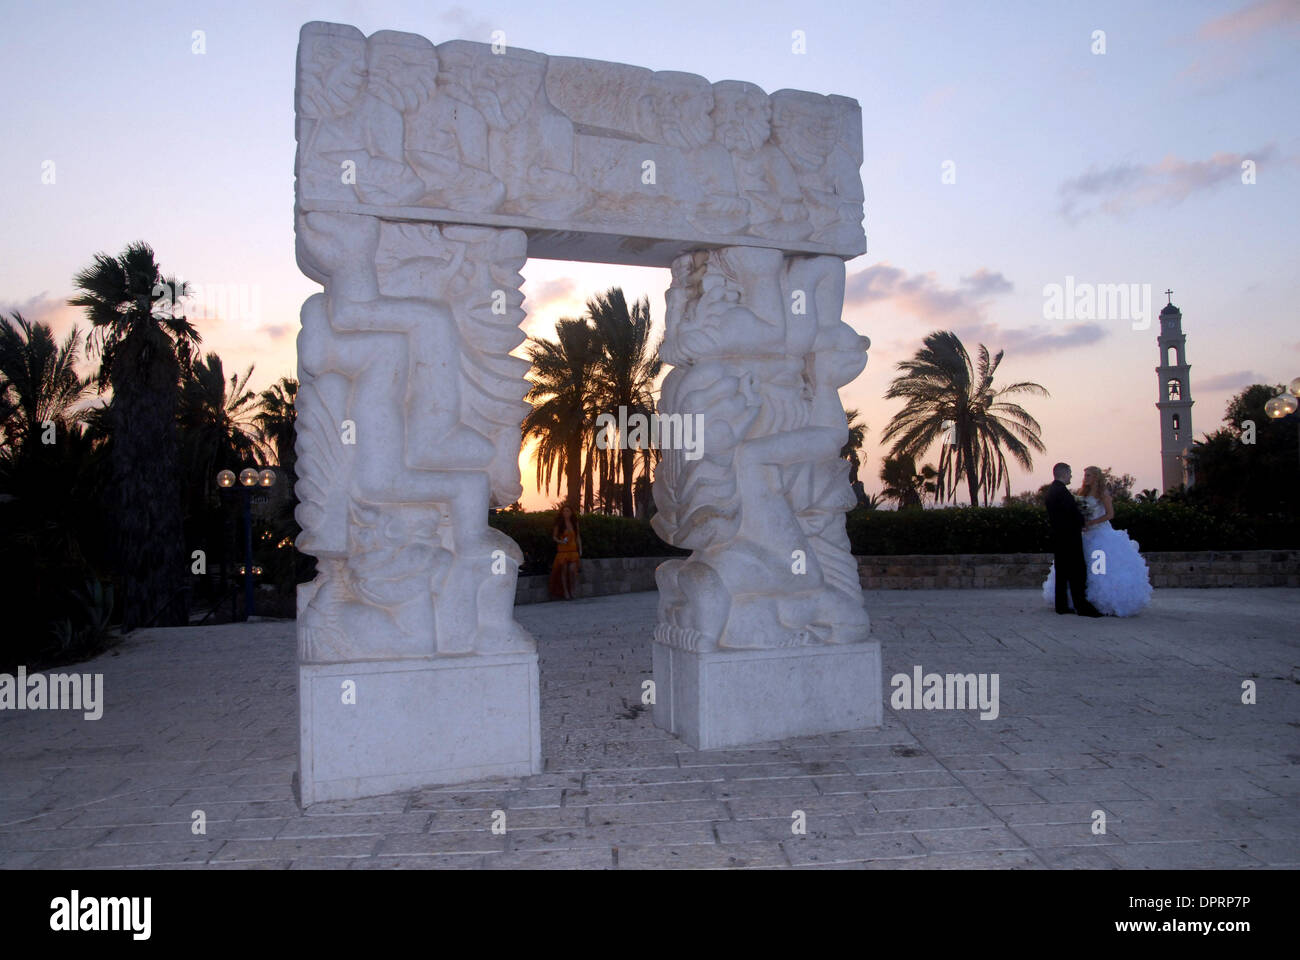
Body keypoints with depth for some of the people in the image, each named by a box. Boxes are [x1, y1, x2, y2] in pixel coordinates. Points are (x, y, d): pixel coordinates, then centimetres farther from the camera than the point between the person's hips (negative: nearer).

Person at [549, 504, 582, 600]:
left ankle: (573, 591, 2)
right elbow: (554, 536, 5)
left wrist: (580, 549, 9)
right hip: (563, 549, -2)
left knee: (572, 570, -10)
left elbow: (578, 537, 14)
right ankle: (565, 592, 6)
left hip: (573, 549, 2)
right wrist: (560, 541, -15)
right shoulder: (559, 524, 0)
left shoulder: (575, 523, 9)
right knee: (564, 570, -2)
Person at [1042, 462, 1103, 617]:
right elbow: (1073, 512, -19)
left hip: (1058, 536, 10)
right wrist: (1082, 522, 1)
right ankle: (1082, 606, -7)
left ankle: (1061, 605, 13)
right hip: (1069, 537, -10)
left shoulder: (1051, 490, 14)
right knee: (1077, 571, -7)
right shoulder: (1061, 490, -17)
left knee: (1061, 572, 11)